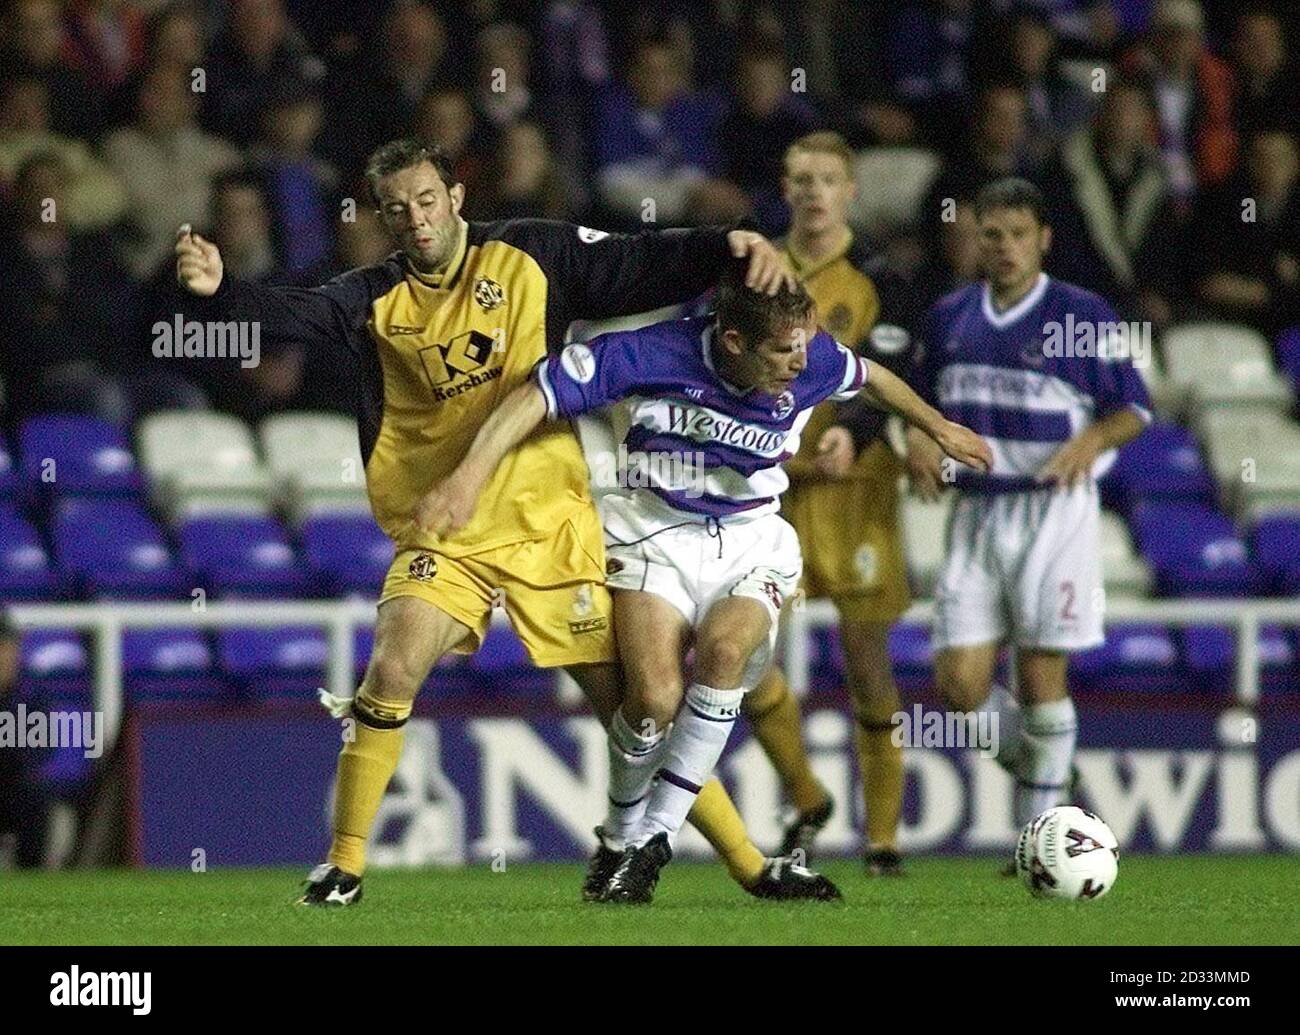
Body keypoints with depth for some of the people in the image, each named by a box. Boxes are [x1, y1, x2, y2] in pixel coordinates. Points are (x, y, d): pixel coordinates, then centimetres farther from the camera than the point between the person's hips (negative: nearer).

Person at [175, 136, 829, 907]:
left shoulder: (531, 257, 0)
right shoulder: (375, 302, 2)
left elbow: (642, 266, -3)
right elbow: (289, 314, -12)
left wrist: (729, 246, -19)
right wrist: (218, 288, -32)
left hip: (550, 527, -1)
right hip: (443, 539, 1)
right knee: (391, 673, -21)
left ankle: (751, 865, 11)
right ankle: (343, 866, -9)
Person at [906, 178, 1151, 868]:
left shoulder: (1083, 317, -4)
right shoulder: (949, 317, 9)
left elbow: (1134, 410, 1)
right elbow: (923, 401, 21)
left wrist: (1091, 439, -20)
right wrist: (918, 442, -1)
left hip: (1053, 512, -4)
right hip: (974, 513, 4)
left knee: (1041, 678, -3)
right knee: (959, 685, -4)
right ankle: (1034, 766, 24)